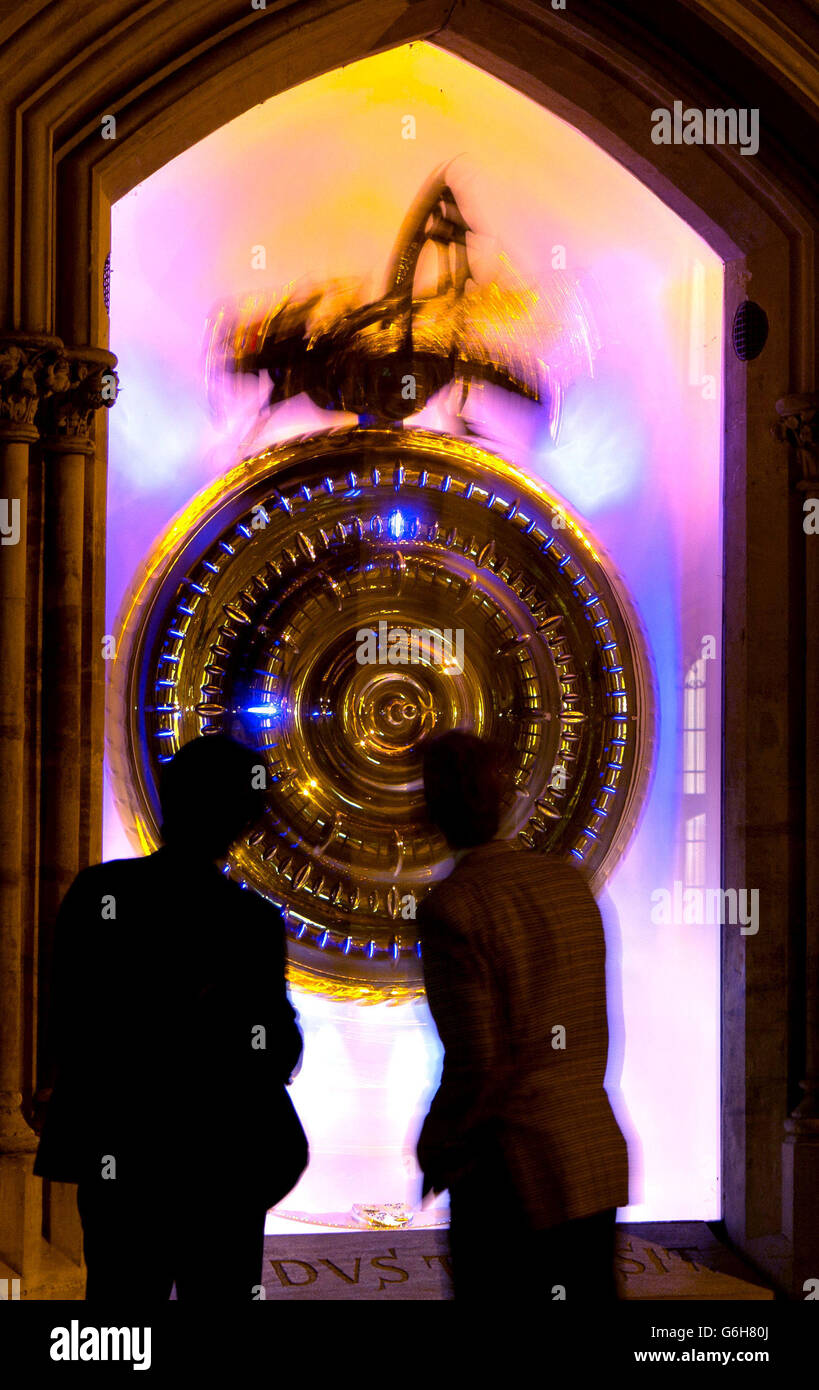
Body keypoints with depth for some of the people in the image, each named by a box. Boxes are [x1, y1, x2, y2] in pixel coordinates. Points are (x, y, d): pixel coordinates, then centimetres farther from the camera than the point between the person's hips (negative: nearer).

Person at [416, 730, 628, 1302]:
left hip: (514, 1174, -6)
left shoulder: (450, 907, -16)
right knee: (590, 1292, 15)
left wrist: (436, 1153, -3)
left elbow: (478, 1064, -17)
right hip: (599, 1154, 6)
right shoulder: (570, 881, 5)